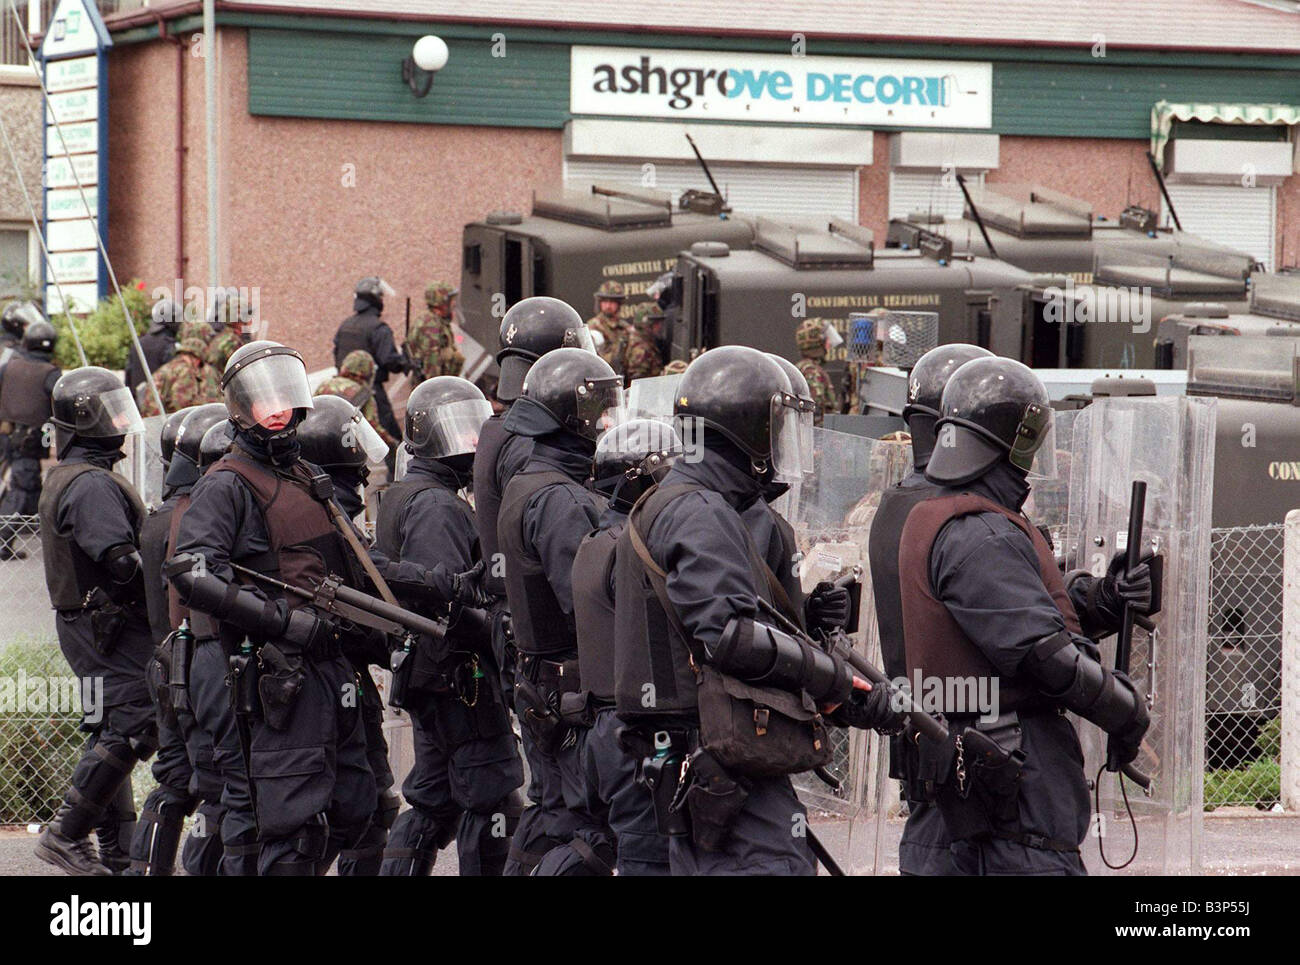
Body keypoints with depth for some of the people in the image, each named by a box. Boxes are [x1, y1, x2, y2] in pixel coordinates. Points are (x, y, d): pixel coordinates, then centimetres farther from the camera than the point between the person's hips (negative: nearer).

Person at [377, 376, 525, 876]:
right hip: (460, 678, -11)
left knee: (431, 802, 15)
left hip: (426, 678, 11)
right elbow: (444, 603, -24)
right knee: (492, 801, -6)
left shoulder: (400, 498, 18)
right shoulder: (435, 506, -15)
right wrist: (500, 636, -18)